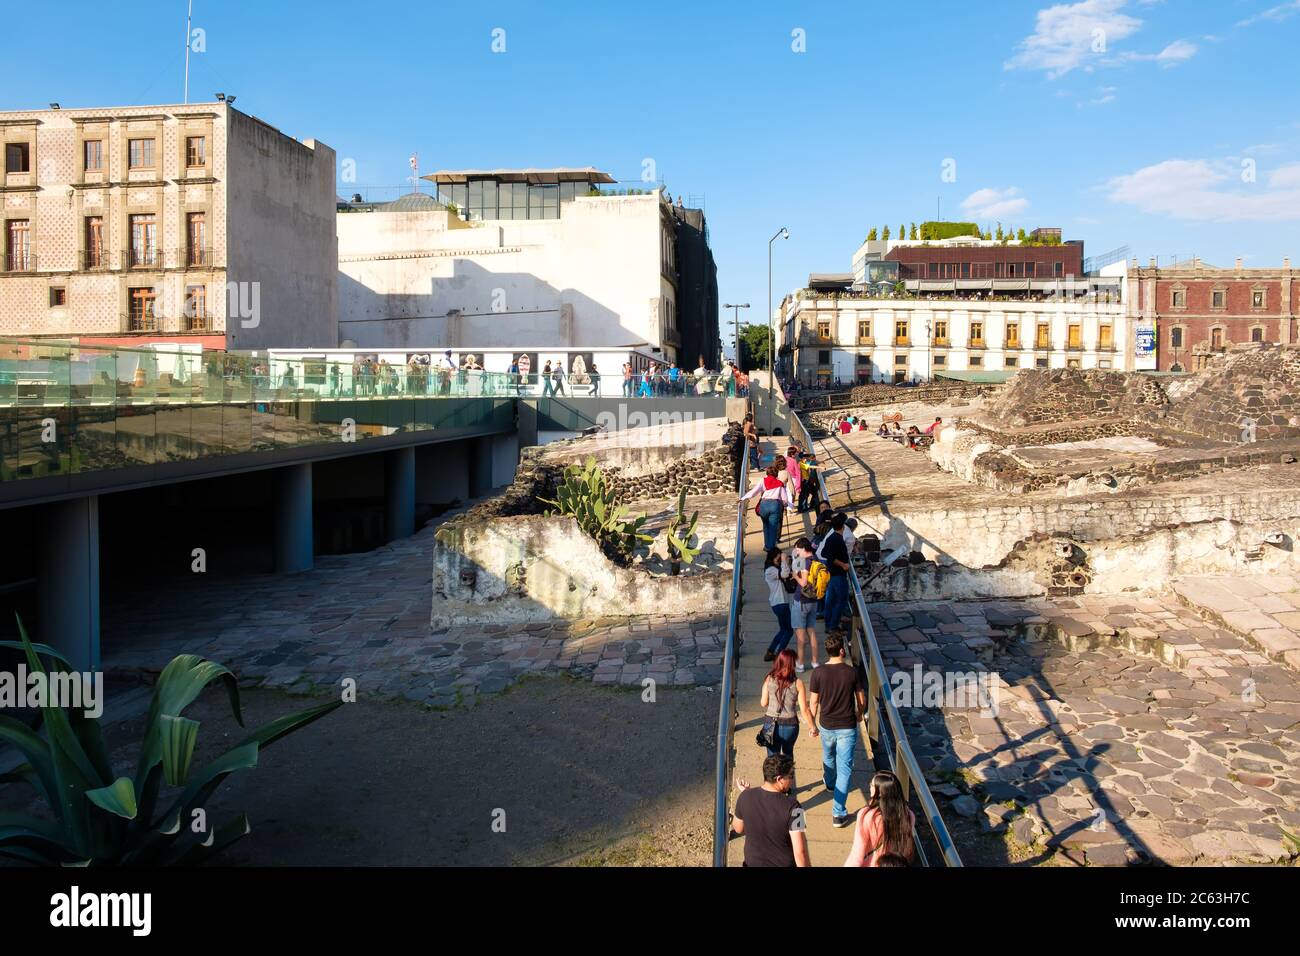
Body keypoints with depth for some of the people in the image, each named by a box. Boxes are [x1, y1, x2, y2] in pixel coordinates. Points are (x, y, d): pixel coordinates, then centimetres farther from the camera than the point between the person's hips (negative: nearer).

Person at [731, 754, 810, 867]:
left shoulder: (745, 797, -15)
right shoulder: (792, 807, -27)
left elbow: (738, 829, 2)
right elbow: (800, 852, -25)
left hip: (753, 862, 3)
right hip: (784, 864, -3)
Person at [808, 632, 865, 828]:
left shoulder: (819, 673, -13)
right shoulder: (852, 672, -13)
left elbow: (813, 703, -7)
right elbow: (861, 700, -2)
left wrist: (813, 724, 8)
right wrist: (859, 714, 19)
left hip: (826, 726, 2)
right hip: (847, 727, -2)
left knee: (828, 757, 30)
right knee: (845, 768, 2)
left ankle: (829, 783, 58)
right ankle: (838, 814, 0)